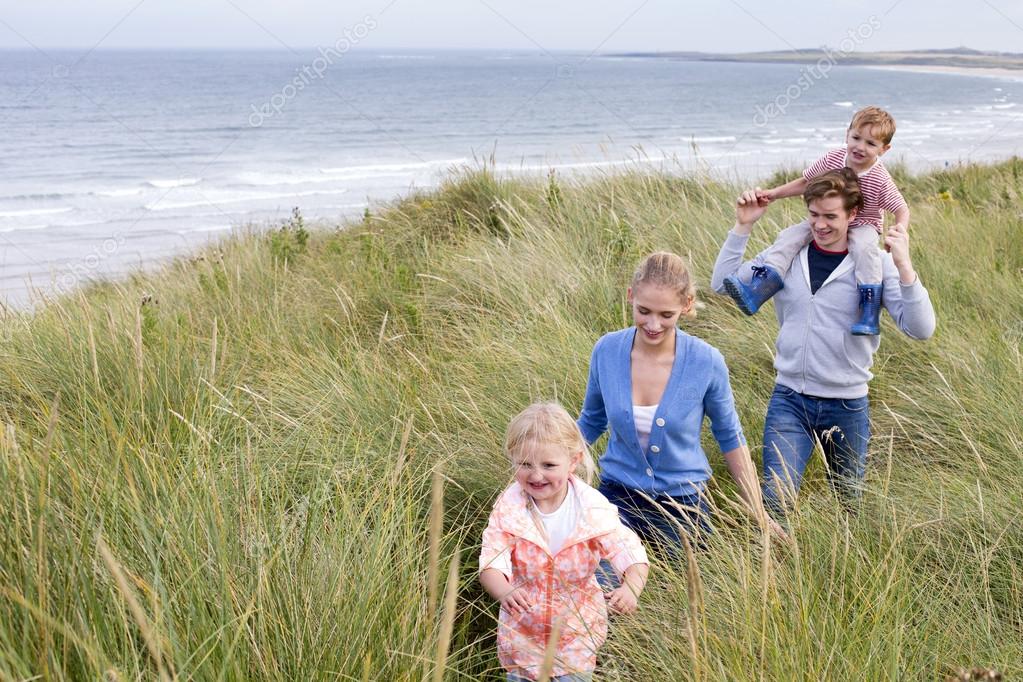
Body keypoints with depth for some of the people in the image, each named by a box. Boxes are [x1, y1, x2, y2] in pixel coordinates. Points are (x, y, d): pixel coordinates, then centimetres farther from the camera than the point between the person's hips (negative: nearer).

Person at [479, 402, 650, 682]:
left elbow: (632, 555, -21)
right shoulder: (508, 507, -19)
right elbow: (491, 563, -23)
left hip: (578, 627, -1)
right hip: (523, 628, 1)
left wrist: (631, 588, -44)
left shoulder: (592, 508, -20)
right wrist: (504, 591, -45)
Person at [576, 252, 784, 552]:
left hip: (682, 502, -1)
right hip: (619, 495, 1)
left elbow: (730, 438, -2)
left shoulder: (706, 362, -17)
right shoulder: (606, 351, -12)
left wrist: (759, 515, 0)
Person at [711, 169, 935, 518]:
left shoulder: (876, 264, -6)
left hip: (847, 405, -1)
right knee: (775, 501, -11)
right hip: (789, 398, 1)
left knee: (848, 506, 16)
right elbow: (723, 283, 3)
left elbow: (920, 329, -14)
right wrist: (743, 226, -4)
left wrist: (903, 265, -26)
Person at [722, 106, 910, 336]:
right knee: (788, 237, -17)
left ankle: (869, 311, -35)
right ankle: (756, 291, -30)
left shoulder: (881, 180, -20)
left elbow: (902, 209, -13)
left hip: (862, 226, -4)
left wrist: (900, 227, -36)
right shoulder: (833, 158, -9)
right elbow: (805, 182, 6)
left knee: (865, 248, -38)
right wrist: (773, 193, 0)